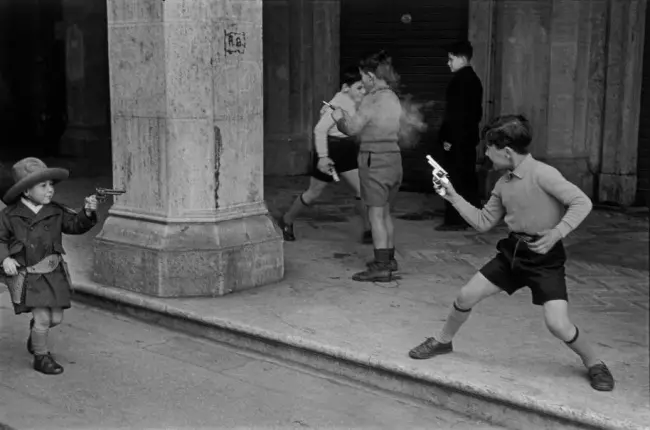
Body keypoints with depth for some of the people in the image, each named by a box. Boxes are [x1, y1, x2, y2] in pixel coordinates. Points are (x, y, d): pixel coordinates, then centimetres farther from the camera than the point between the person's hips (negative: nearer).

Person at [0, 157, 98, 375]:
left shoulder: (56, 212, 2)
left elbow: (75, 225, -4)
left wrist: (87, 213, -23)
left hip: (53, 273, 4)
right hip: (26, 275, -4)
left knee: (56, 317, 7)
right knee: (42, 316, -11)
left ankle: (35, 337, 41)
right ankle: (41, 357, 12)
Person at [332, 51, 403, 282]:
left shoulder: (371, 100, -15)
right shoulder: (393, 98, 11)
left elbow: (352, 129, -12)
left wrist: (339, 118, 8)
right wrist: (347, 117, 21)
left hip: (374, 160, -8)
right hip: (394, 158, 8)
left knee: (376, 215, -4)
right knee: (385, 212, 19)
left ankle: (381, 268, -4)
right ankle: (389, 259, 28)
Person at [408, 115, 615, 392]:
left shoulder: (542, 174, -19)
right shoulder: (503, 184, 5)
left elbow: (582, 203, -22)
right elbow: (483, 223, 12)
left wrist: (557, 233, -32)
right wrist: (453, 197, 7)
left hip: (544, 257, -7)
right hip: (512, 251, 7)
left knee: (558, 325, -16)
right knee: (466, 296, 6)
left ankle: (593, 363, 12)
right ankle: (443, 341, 32)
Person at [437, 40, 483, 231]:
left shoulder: (459, 79, -15)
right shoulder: (474, 79, 15)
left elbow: (454, 112, -20)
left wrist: (448, 137, -19)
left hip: (456, 138, -9)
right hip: (469, 135, 9)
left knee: (454, 179, -5)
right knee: (468, 177, 13)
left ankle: (455, 219, -4)